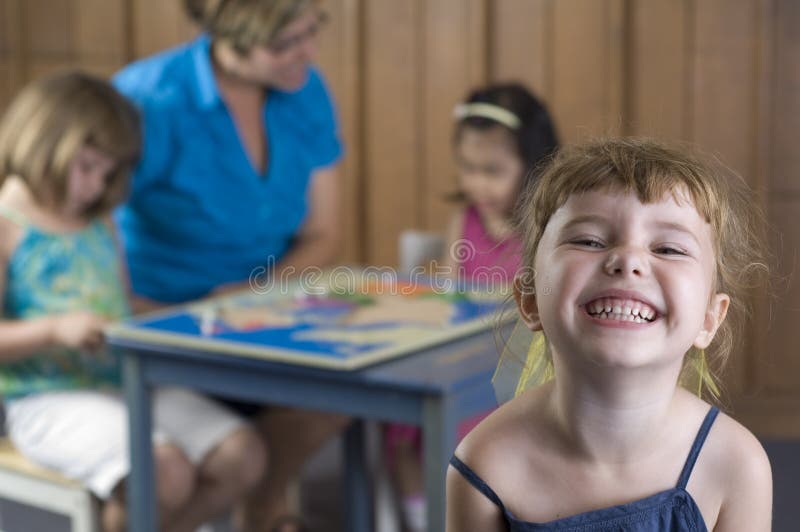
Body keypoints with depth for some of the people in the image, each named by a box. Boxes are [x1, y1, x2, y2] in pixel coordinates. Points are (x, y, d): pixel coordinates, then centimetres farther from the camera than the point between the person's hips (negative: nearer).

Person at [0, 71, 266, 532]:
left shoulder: (101, 223, 17)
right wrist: (55, 329, -25)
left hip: (126, 383, 7)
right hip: (47, 399, -7)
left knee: (243, 457, -10)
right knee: (167, 471, -31)